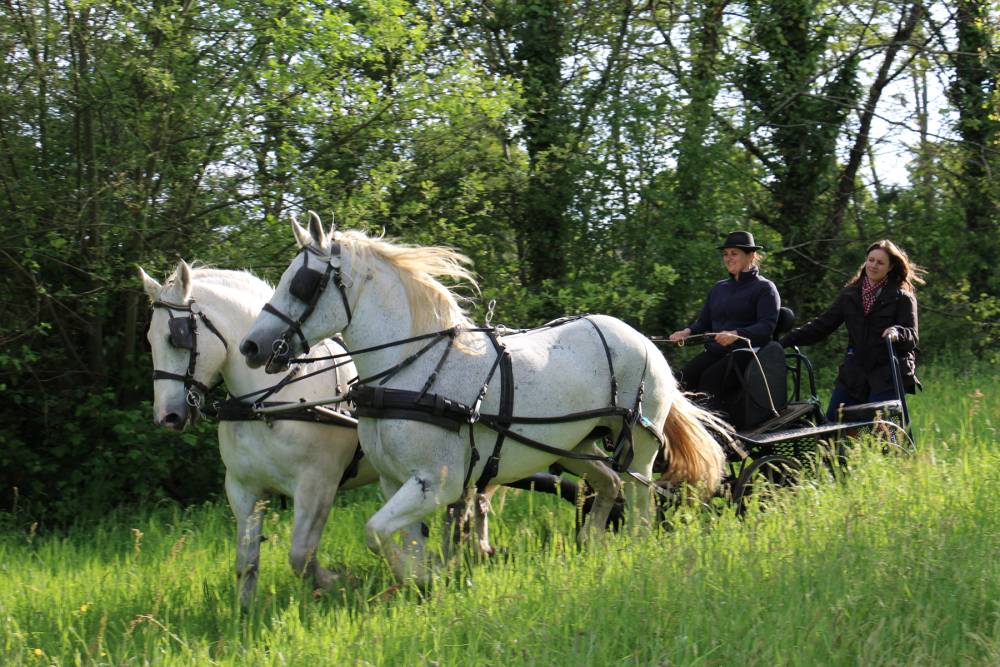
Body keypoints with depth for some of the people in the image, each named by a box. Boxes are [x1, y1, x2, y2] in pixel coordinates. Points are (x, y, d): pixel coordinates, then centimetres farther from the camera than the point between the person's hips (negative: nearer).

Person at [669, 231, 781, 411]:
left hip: (746, 352, -6)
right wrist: (688, 331, -2)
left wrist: (736, 335, -27)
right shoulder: (719, 288, 25)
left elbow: (767, 327, -10)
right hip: (715, 352, 6)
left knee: (710, 378, -32)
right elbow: (703, 322, 22)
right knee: (685, 376, -23)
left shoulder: (765, 288, 4)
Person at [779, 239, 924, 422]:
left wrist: (897, 333, -29)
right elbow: (822, 325, 15)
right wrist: (786, 340, 7)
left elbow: (912, 337, -5)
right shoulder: (850, 294, 13)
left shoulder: (902, 297, 1)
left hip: (888, 378, -5)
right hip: (853, 376, 5)